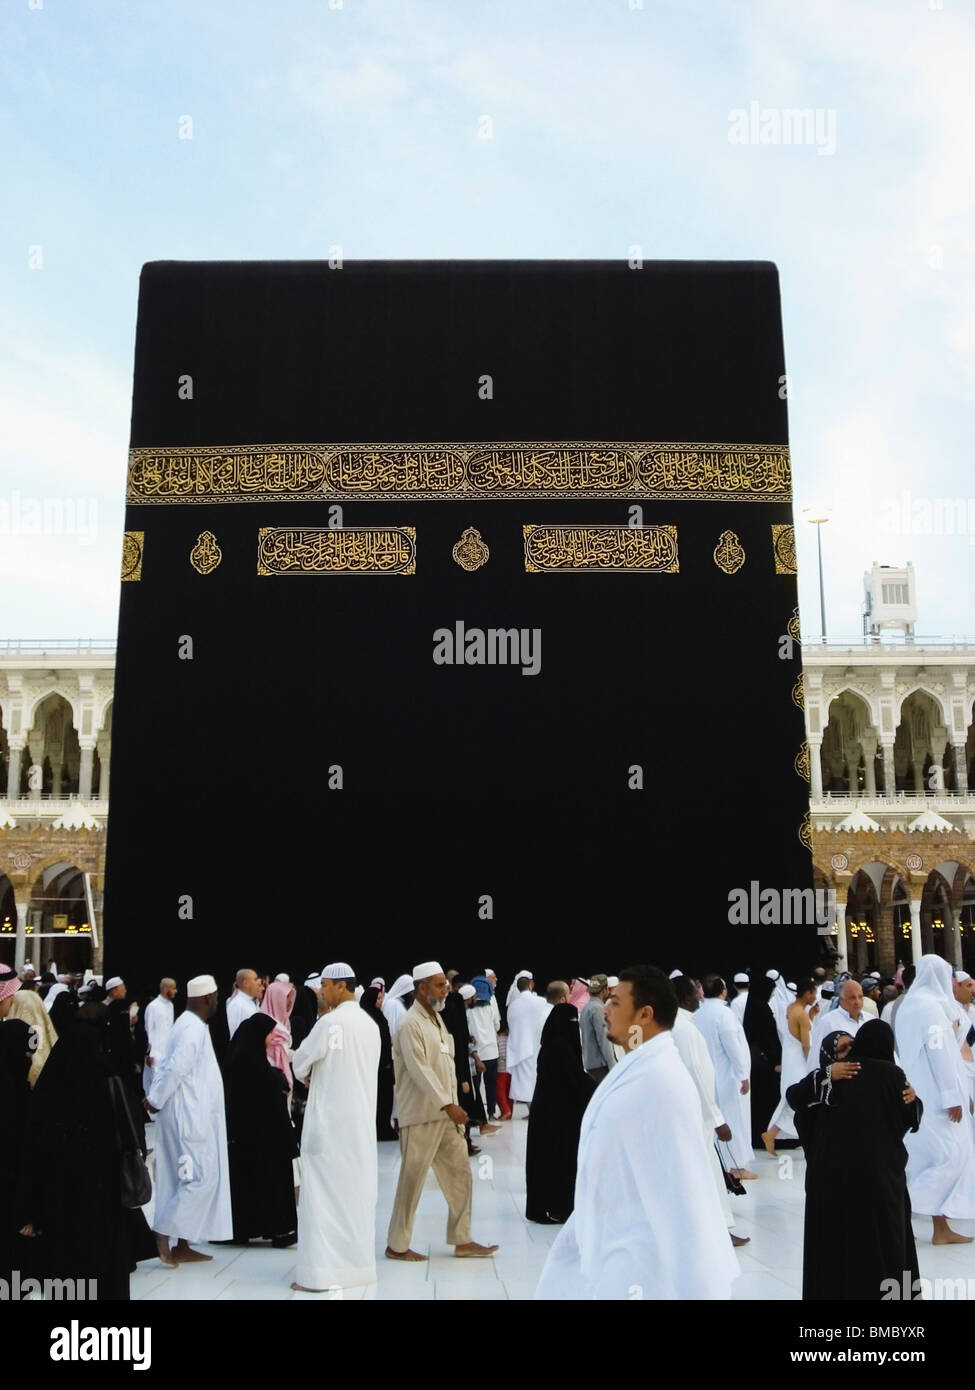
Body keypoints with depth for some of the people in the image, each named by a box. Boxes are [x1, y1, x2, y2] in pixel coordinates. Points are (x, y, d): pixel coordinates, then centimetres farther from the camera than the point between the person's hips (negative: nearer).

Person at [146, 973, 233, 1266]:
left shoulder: (187, 1025, 15)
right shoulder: (194, 1028, -18)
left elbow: (167, 1064, 17)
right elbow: (174, 1068, -24)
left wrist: (155, 1097, 9)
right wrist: (156, 1101, -13)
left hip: (191, 1116, 10)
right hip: (190, 1117, -10)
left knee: (187, 1178, 12)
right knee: (202, 1176, -7)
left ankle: (181, 1245, 17)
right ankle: (165, 1232, -4)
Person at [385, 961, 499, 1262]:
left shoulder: (436, 1019, 14)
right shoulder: (411, 1025, -14)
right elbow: (420, 1071, -22)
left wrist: (452, 1106, 14)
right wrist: (448, 1105, -26)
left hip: (445, 1114, 9)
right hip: (420, 1116, -9)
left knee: (460, 1174, 10)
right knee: (412, 1181, 1)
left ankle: (462, 1241, 18)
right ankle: (397, 1245, 13)